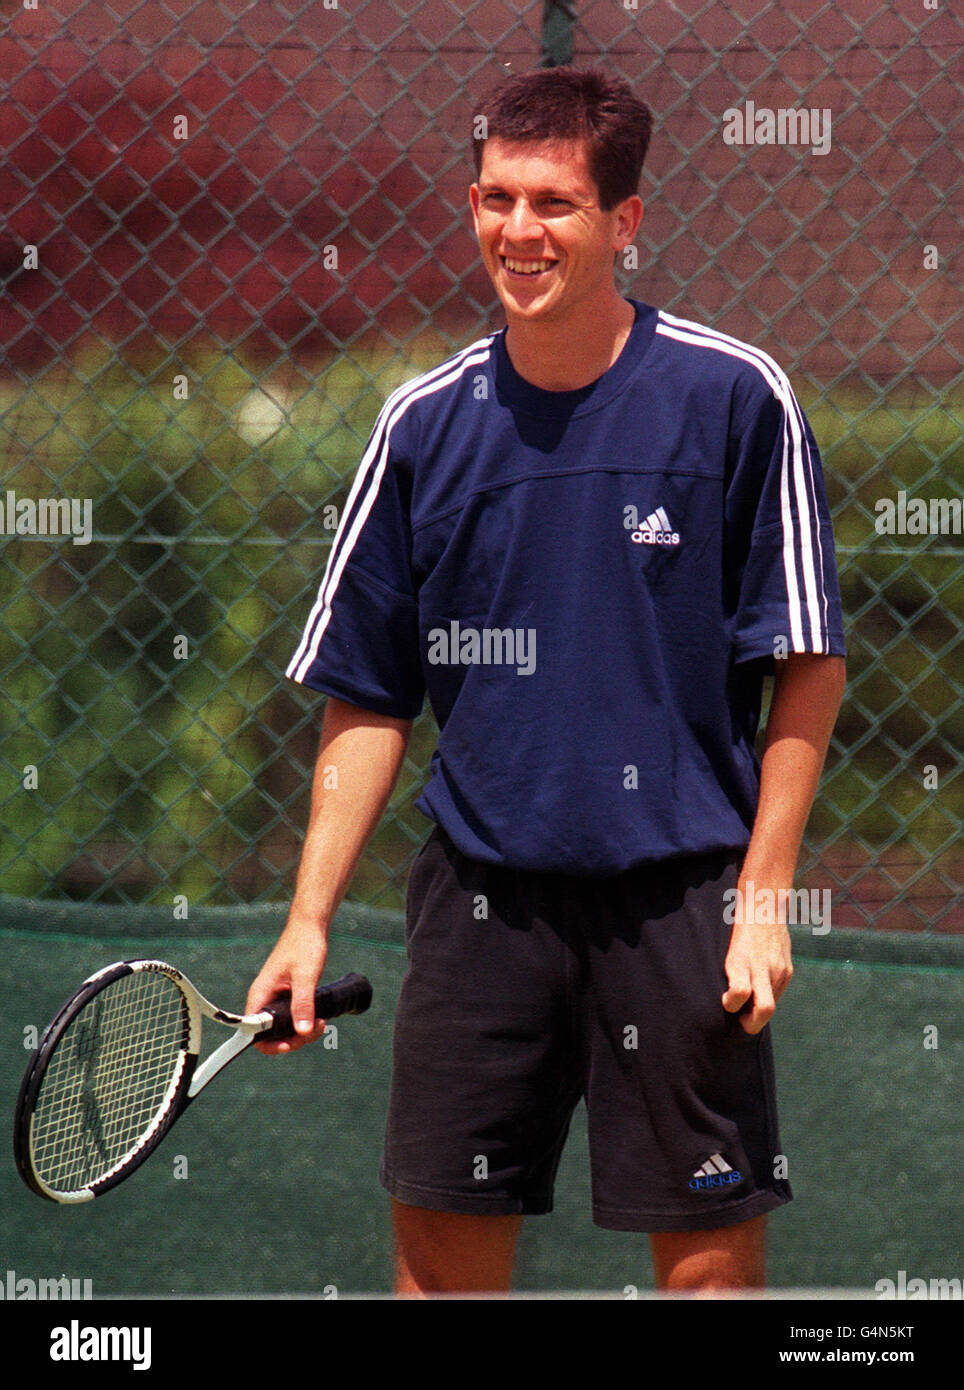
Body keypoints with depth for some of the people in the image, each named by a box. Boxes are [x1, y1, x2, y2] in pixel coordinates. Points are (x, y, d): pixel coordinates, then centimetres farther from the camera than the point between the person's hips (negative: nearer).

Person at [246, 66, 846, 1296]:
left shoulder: (734, 398, -5)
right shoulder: (425, 423, 4)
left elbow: (807, 666, -2)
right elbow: (369, 699, 10)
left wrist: (763, 898, -8)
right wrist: (310, 917, 3)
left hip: (677, 893, -3)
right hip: (481, 893, 3)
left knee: (710, 1260, -1)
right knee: (442, 1249, 4)